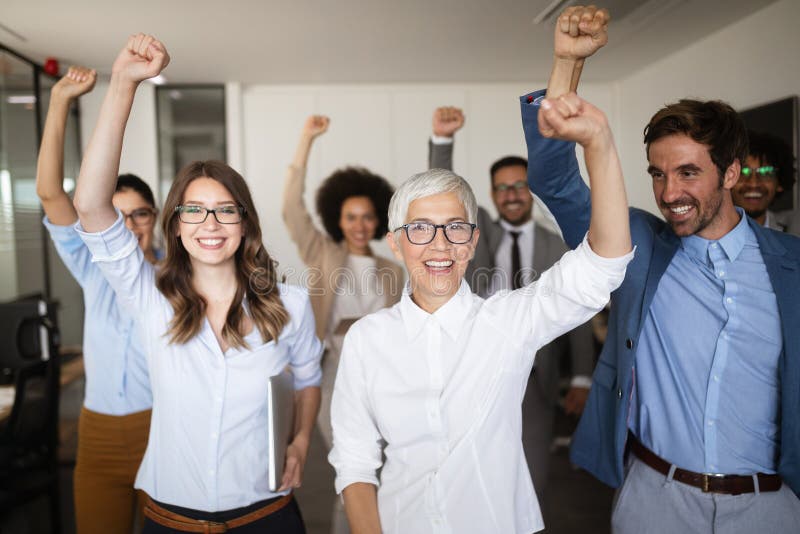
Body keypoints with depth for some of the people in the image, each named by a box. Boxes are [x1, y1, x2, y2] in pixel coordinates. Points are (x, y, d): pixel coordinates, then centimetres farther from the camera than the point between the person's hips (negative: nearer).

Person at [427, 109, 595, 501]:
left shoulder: (558, 249, 4)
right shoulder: (479, 232, 5)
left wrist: (582, 379, -2)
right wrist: (442, 139, -26)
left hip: (532, 377, 0)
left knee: (531, 478, 7)